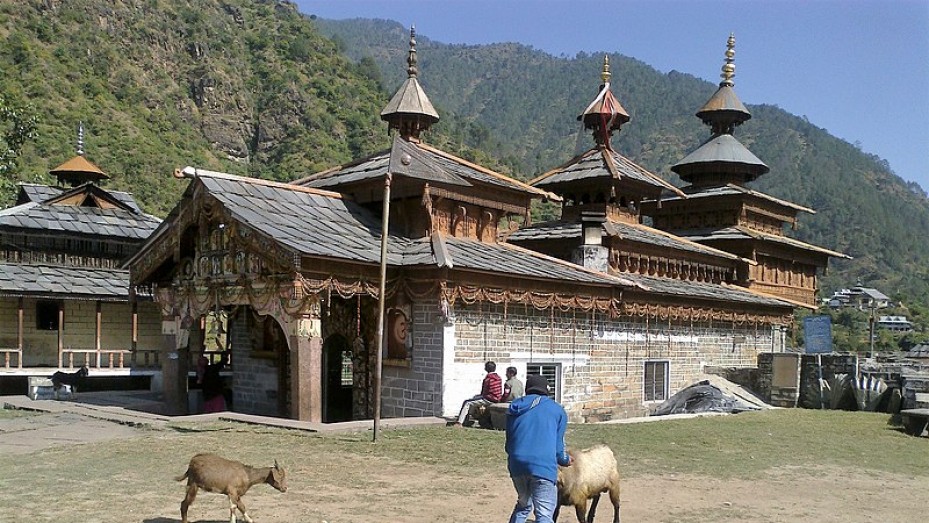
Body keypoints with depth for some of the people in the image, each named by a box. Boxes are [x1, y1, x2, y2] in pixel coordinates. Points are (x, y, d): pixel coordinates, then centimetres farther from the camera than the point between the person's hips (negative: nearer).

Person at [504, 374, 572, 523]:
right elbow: (558, 446, 8)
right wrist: (566, 460, 28)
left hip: (517, 464, 5)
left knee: (523, 506, 26)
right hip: (543, 466, -4)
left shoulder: (514, 409, 19)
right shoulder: (557, 410, 9)